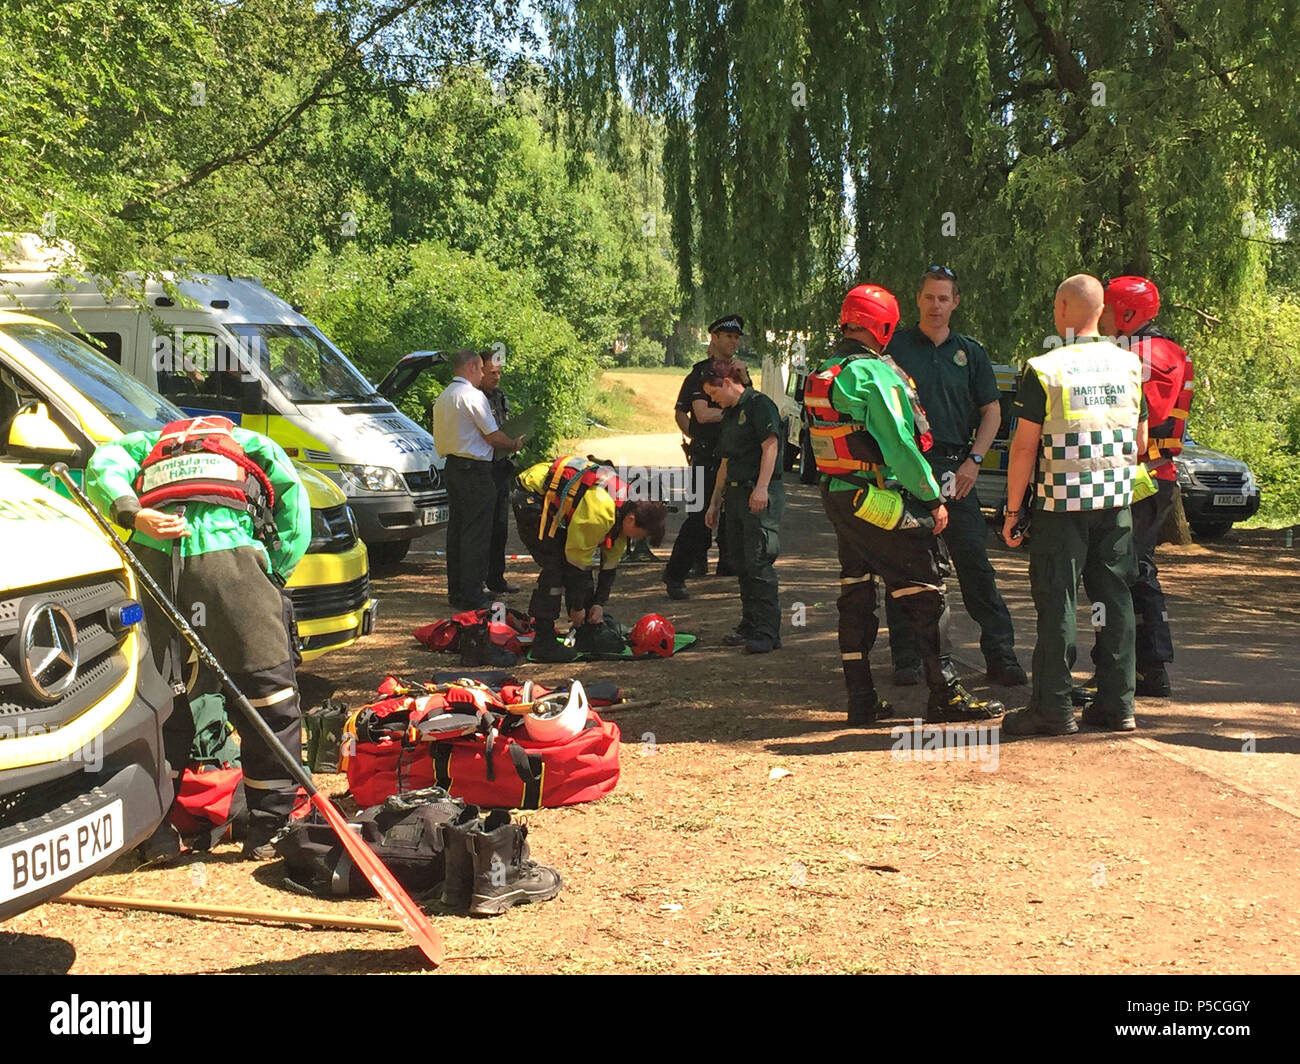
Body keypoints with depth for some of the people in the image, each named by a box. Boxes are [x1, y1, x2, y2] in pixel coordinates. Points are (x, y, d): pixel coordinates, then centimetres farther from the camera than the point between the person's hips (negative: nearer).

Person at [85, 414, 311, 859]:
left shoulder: (150, 443, 37)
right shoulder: (252, 443, 34)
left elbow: (101, 465, 14)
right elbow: (294, 505, 19)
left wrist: (131, 513, 0)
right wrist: (271, 577, 20)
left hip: (152, 555, 3)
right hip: (228, 551, -2)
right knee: (270, 696, 8)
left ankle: (154, 830, 20)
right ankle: (269, 830, 12)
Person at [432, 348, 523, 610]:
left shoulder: (443, 397, 14)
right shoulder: (473, 396, -14)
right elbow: (493, 435, -14)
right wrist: (515, 444, 3)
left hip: (451, 467, 9)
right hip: (474, 469, -9)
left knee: (456, 529, 14)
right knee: (476, 533, -6)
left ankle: (456, 592, 20)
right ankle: (471, 596, -6)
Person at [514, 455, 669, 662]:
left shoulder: (624, 506, -5)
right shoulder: (598, 514, -33)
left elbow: (610, 564, 5)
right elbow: (577, 562, -23)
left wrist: (599, 604, 3)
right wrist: (577, 607, -12)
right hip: (530, 498, -9)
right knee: (555, 567, -15)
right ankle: (543, 643, -10)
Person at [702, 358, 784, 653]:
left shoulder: (758, 404, -6)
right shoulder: (729, 414, 21)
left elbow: (770, 446, -16)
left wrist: (761, 488, -24)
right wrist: (715, 502, 23)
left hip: (761, 495, -9)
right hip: (736, 493, 9)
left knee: (758, 562, -11)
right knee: (739, 561, 9)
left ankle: (767, 632, -9)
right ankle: (750, 626, 17)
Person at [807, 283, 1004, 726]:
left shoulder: (822, 374, 11)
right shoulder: (875, 373, -16)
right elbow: (899, 445, -18)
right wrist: (933, 499, -12)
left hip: (836, 495, 9)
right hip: (879, 500, -9)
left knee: (855, 593, 13)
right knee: (925, 592, 0)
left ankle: (862, 701, 17)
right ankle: (945, 697, 5)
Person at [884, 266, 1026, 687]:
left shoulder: (970, 352, 12)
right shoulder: (895, 346, 5)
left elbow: (991, 410, 13)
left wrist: (974, 460, 0)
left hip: (955, 470, 1)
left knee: (975, 563, -2)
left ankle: (1000, 655, 2)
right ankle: (906, 659, 9)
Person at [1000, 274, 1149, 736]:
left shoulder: (1043, 369, -10)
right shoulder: (1129, 365, 7)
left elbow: (1025, 446, -10)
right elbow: (1140, 442, 13)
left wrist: (1012, 511, -4)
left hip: (1061, 505, -5)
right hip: (1116, 505, 5)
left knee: (1056, 602, 1)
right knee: (1114, 598, 10)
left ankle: (1053, 707, 4)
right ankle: (1118, 704, 14)